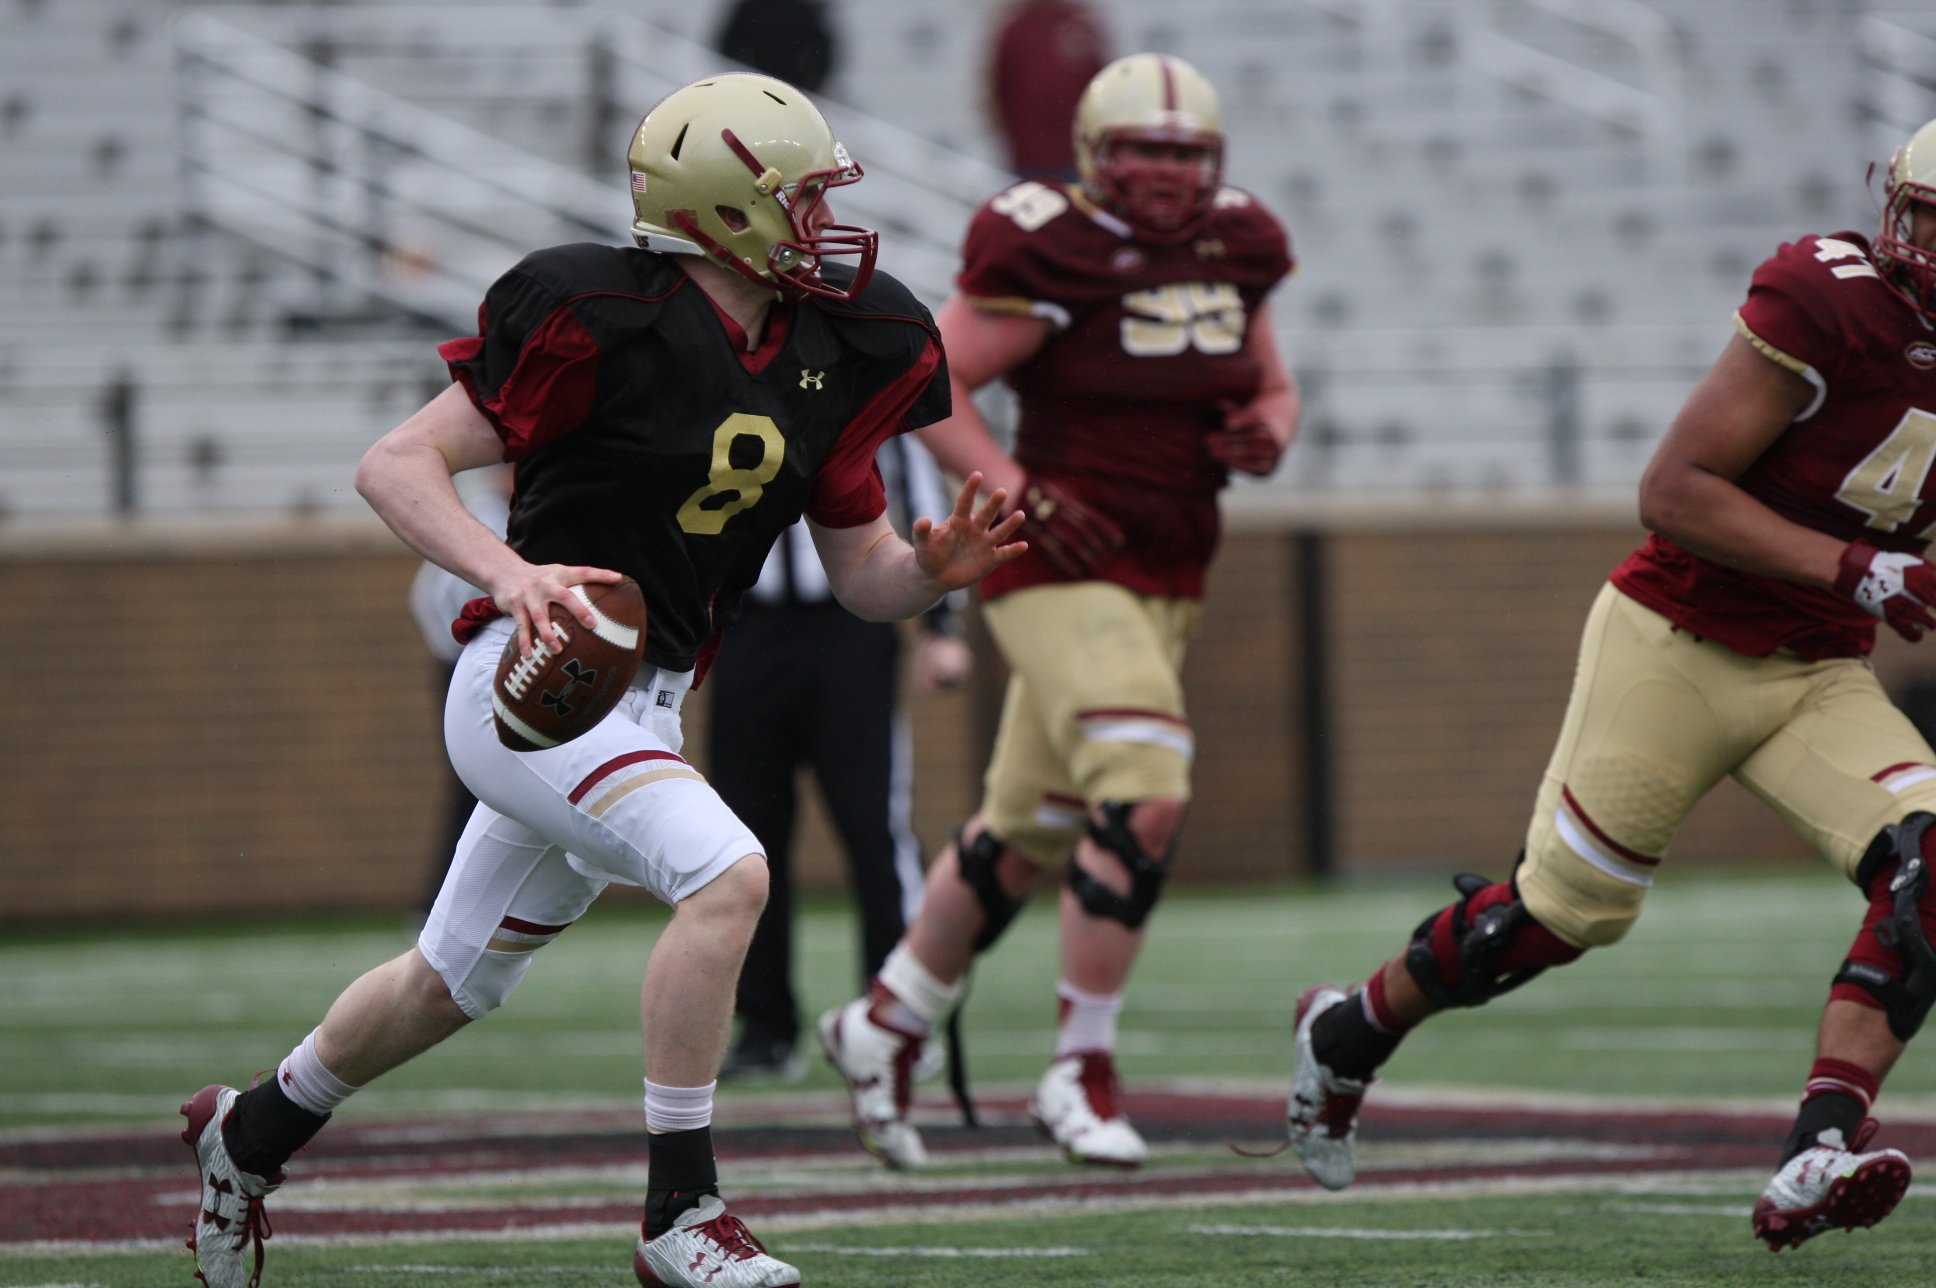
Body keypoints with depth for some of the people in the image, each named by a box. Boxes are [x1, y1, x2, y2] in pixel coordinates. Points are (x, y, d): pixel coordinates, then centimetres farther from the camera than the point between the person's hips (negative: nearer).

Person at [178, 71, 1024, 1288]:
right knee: (726, 873, -27)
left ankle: (250, 1134, 44)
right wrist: (509, 570, -31)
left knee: (454, 983, 21)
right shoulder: (607, 318, -17)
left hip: (642, 706, 8)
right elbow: (394, 465, -15)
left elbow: (864, 575, 12)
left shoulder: (829, 358, 5)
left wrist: (934, 568, -11)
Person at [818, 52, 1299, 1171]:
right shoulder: (1053, 256, -14)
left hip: (1164, 586, 8)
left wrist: (1268, 434, -3)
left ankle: (887, 1022, 34)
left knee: (1030, 829, 15)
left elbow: (1274, 387, 20)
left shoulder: (1233, 253, 7)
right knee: (1145, 796, -22)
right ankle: (1082, 1069, -11)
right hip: (1063, 575, -8)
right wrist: (1021, 496, -20)